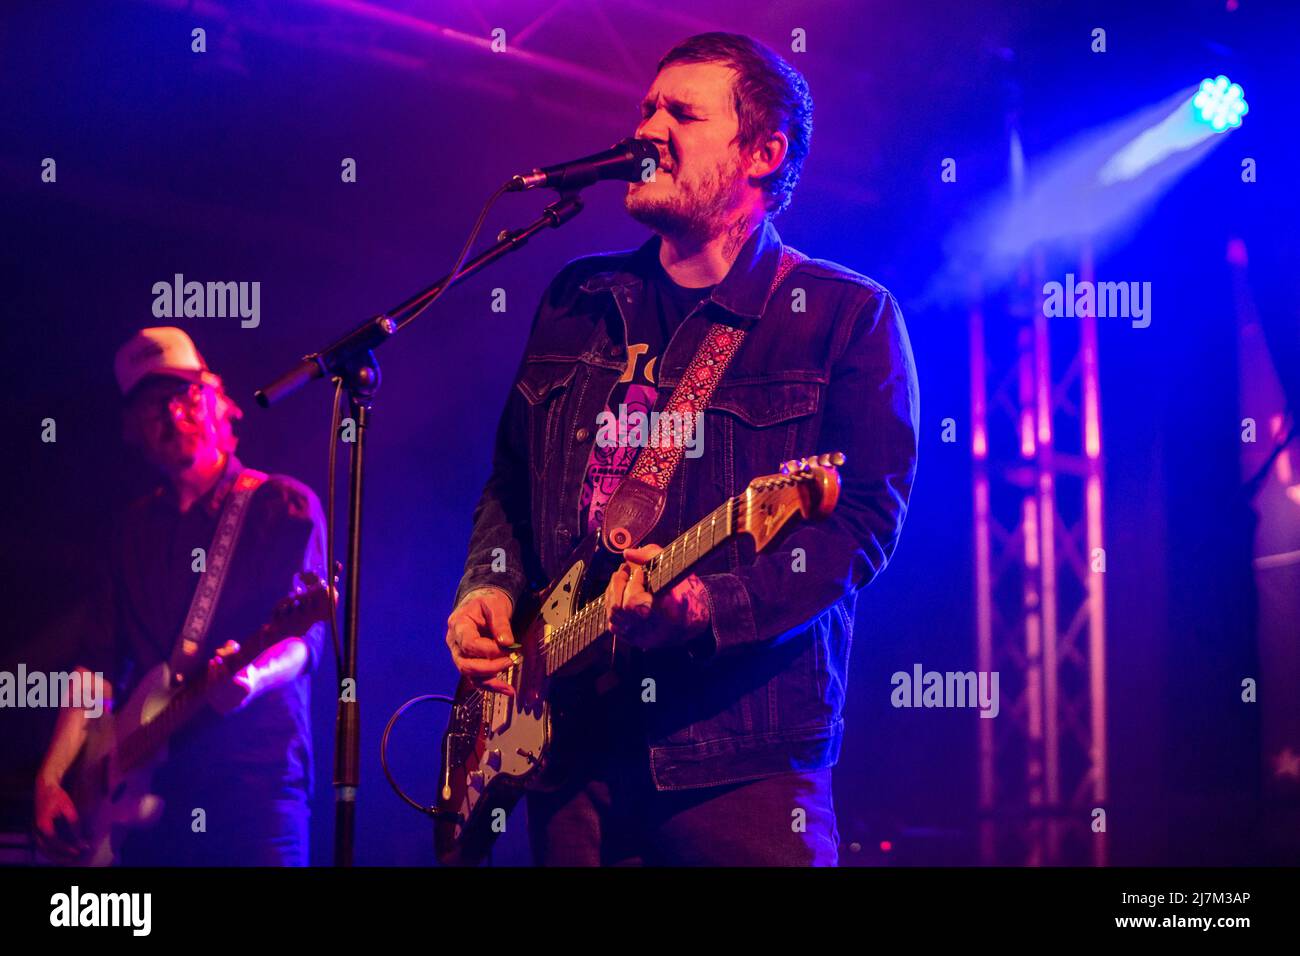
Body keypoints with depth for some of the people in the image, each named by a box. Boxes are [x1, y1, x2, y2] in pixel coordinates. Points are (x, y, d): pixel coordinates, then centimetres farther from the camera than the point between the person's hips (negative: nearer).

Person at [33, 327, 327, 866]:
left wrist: (253, 676, -31)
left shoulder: (283, 505, 2)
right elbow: (99, 664, 13)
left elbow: (304, 635, -9)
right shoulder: (134, 529, 17)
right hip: (148, 788, 4)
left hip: (256, 776, -4)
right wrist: (51, 778, 1)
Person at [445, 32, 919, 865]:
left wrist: (707, 606, -23)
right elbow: (511, 483, 23)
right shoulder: (577, 304, 16)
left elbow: (865, 518, -10)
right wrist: (489, 587, 3)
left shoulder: (848, 317, -1)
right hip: (568, 741, 5)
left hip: (742, 751, -5)